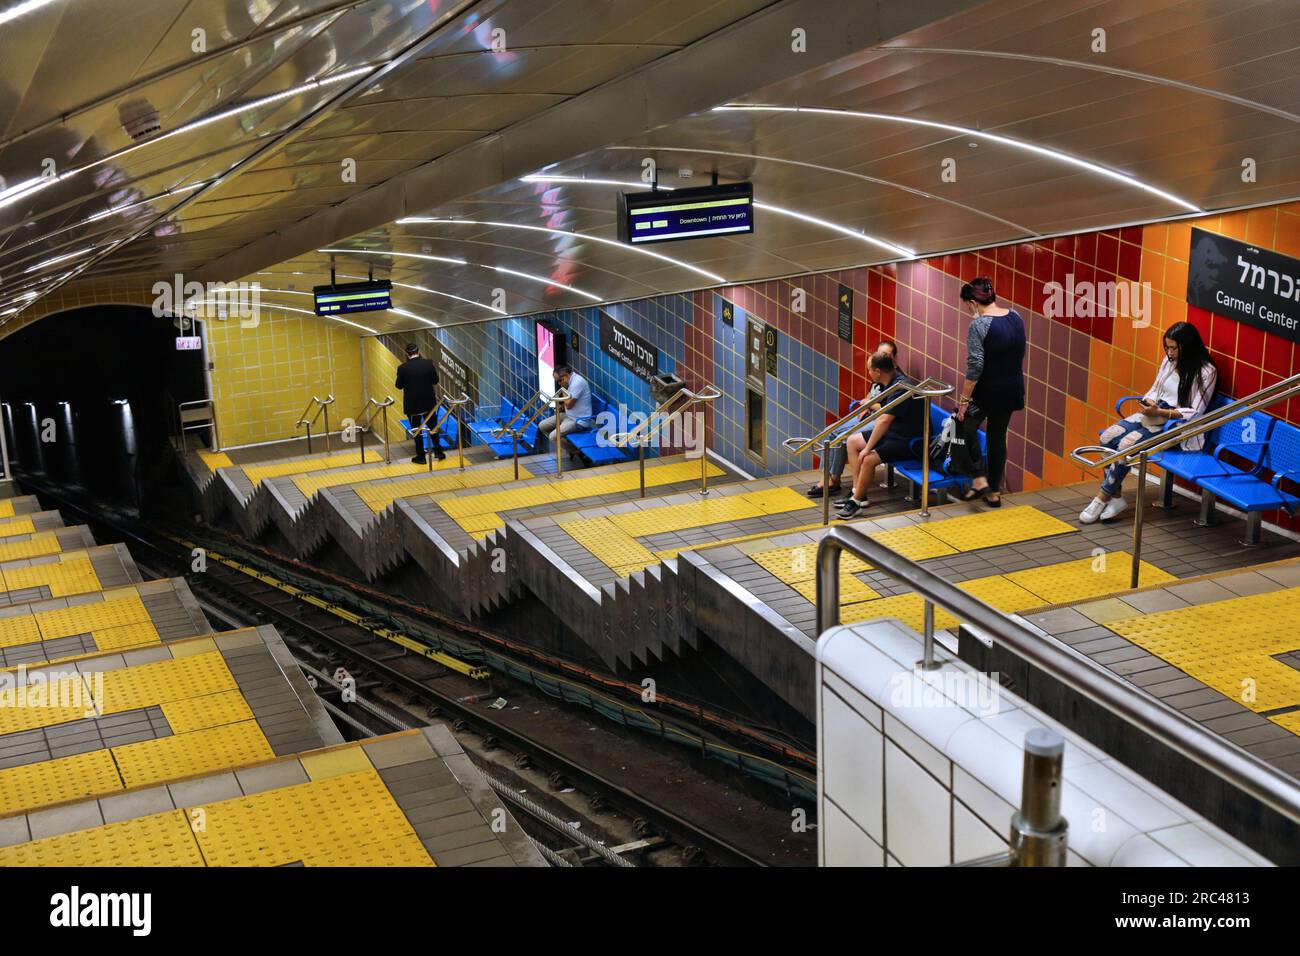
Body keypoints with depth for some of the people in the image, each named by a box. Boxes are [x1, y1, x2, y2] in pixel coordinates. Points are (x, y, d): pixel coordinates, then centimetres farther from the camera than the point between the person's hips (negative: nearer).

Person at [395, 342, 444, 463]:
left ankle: (421, 456, 10)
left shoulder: (403, 368, -14)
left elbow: (399, 386, -2)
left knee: (416, 430, 7)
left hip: (412, 404, -2)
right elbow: (435, 381, 5)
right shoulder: (428, 364, -7)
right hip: (428, 402, 3)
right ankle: (438, 452, 17)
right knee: (432, 427, 17)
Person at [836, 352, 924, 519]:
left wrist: (868, 448, -25)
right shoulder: (889, 383, 7)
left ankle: (856, 502, -12)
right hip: (893, 433, 11)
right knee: (852, 441, 9)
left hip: (909, 441, -11)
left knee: (869, 458, -30)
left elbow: (884, 421, -28)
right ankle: (858, 493, 7)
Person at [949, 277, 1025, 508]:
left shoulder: (979, 325, -19)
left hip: (986, 392, -7)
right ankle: (994, 492, 22)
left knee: (964, 429, 14)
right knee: (997, 437, 17)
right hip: (1012, 391, 7)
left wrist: (964, 400, -16)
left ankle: (978, 479, 6)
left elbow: (975, 367, -21)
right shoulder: (1016, 317, 2)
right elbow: (1019, 354, 12)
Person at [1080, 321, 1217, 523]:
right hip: (1154, 413, 7)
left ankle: (1103, 498, -14)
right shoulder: (1169, 361, 8)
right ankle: (1116, 497, -12)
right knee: (1107, 438, -16)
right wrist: (1149, 402, -6)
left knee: (1127, 444, -27)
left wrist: (1159, 412, -21)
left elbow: (1195, 413, -15)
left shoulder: (1206, 371, -12)